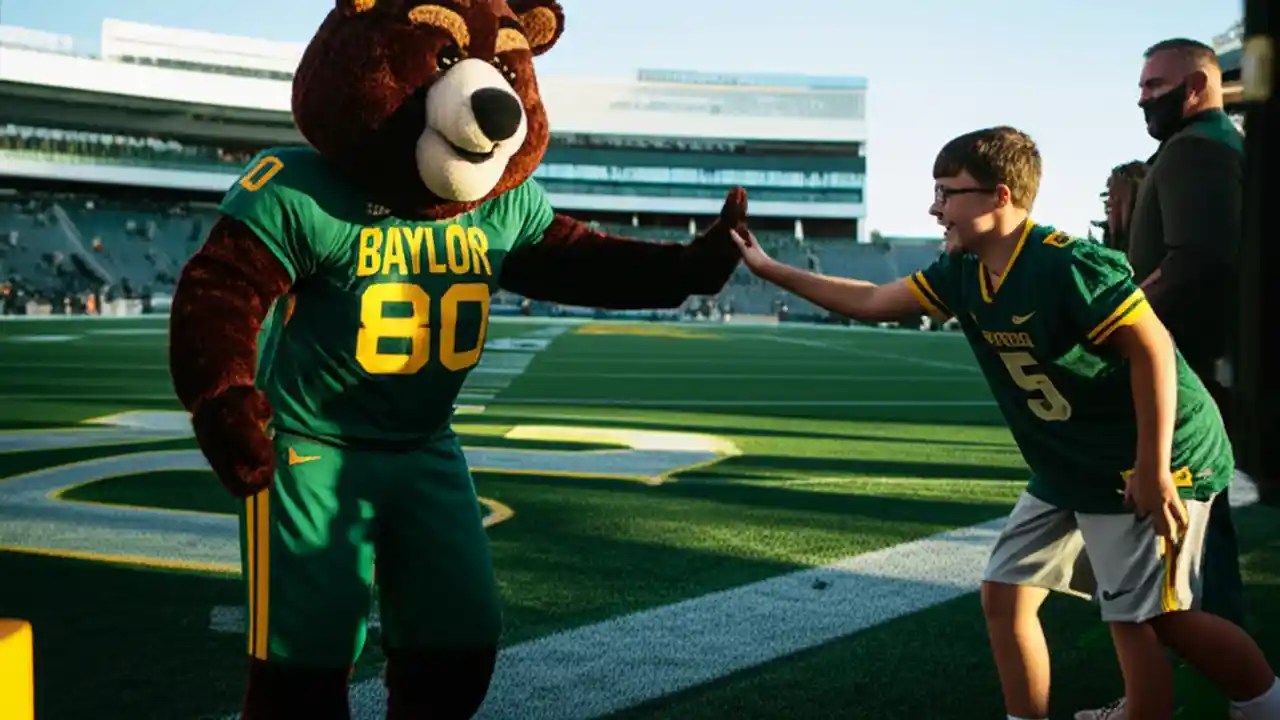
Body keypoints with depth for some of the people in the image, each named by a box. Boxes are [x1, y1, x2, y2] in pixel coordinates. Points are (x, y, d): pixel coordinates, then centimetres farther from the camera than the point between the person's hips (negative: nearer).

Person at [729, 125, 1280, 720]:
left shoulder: (1069, 264, -25)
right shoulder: (961, 273, 0)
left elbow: (1153, 349, -24)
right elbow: (871, 303, 10)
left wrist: (1152, 468, -24)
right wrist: (769, 269, 10)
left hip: (1149, 463, -8)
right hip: (1067, 470, 9)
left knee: (1140, 617, -7)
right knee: (1005, 593, 7)